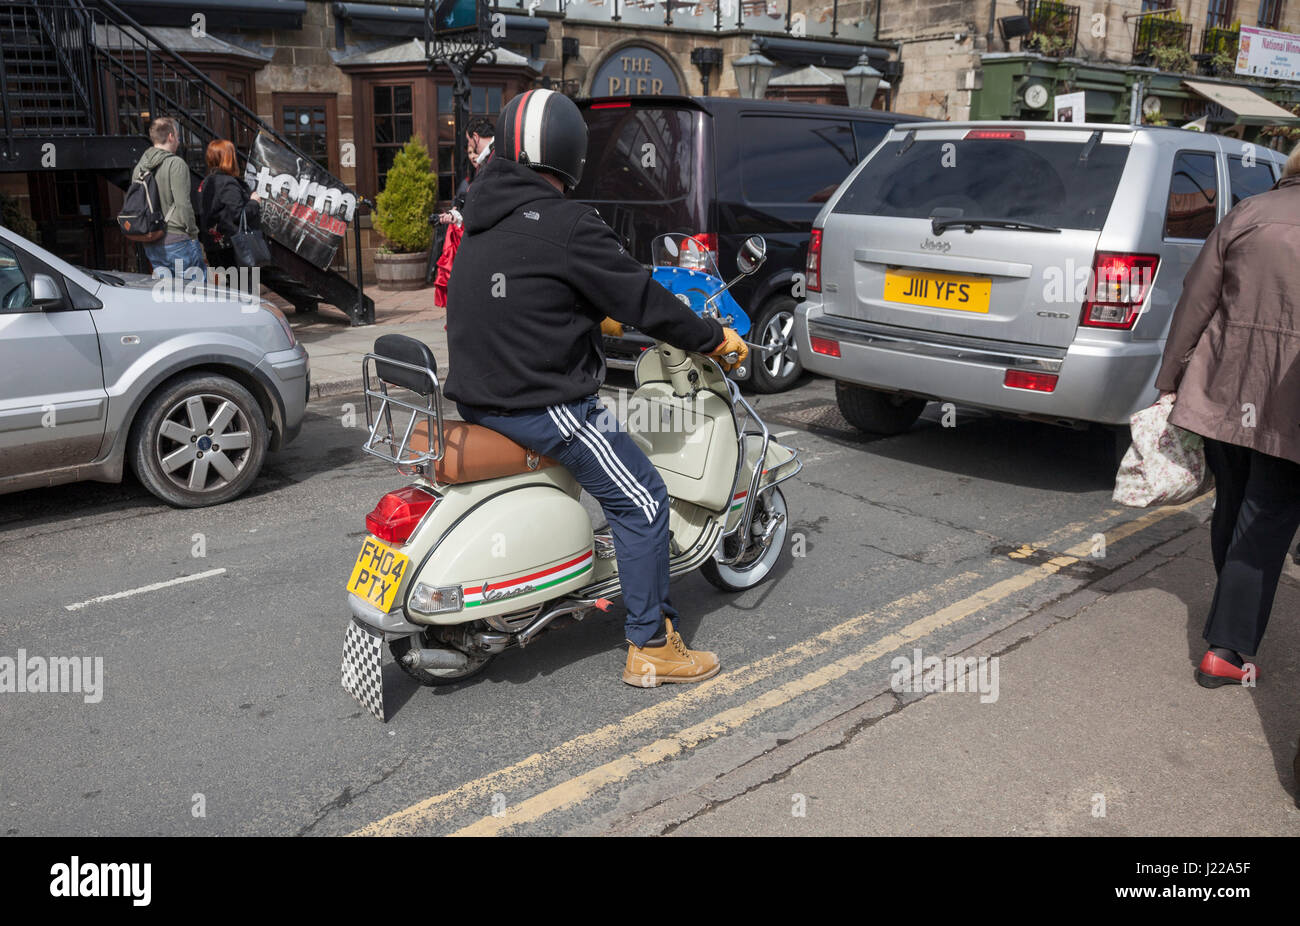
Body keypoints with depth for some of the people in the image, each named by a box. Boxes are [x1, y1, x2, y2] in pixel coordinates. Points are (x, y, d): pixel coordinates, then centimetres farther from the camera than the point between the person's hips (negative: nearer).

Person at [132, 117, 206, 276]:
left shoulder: (139, 167, 12)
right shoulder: (176, 163, -10)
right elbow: (183, 204, -15)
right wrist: (193, 233, -6)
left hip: (150, 244, 7)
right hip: (176, 239, -7)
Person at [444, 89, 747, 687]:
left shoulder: (482, 217, 10)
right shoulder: (568, 226, -17)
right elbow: (641, 300, -13)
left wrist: (590, 317, 33)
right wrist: (712, 338, 0)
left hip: (477, 397, 9)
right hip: (541, 406, -9)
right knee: (641, 503, 1)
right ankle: (650, 647, 6)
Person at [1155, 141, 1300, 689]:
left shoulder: (1248, 214, 3)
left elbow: (1196, 301, 2)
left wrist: (1169, 380, 8)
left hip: (1225, 387, 3)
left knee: (1232, 505, 18)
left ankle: (1238, 615, 37)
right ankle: (1227, 649, 2)